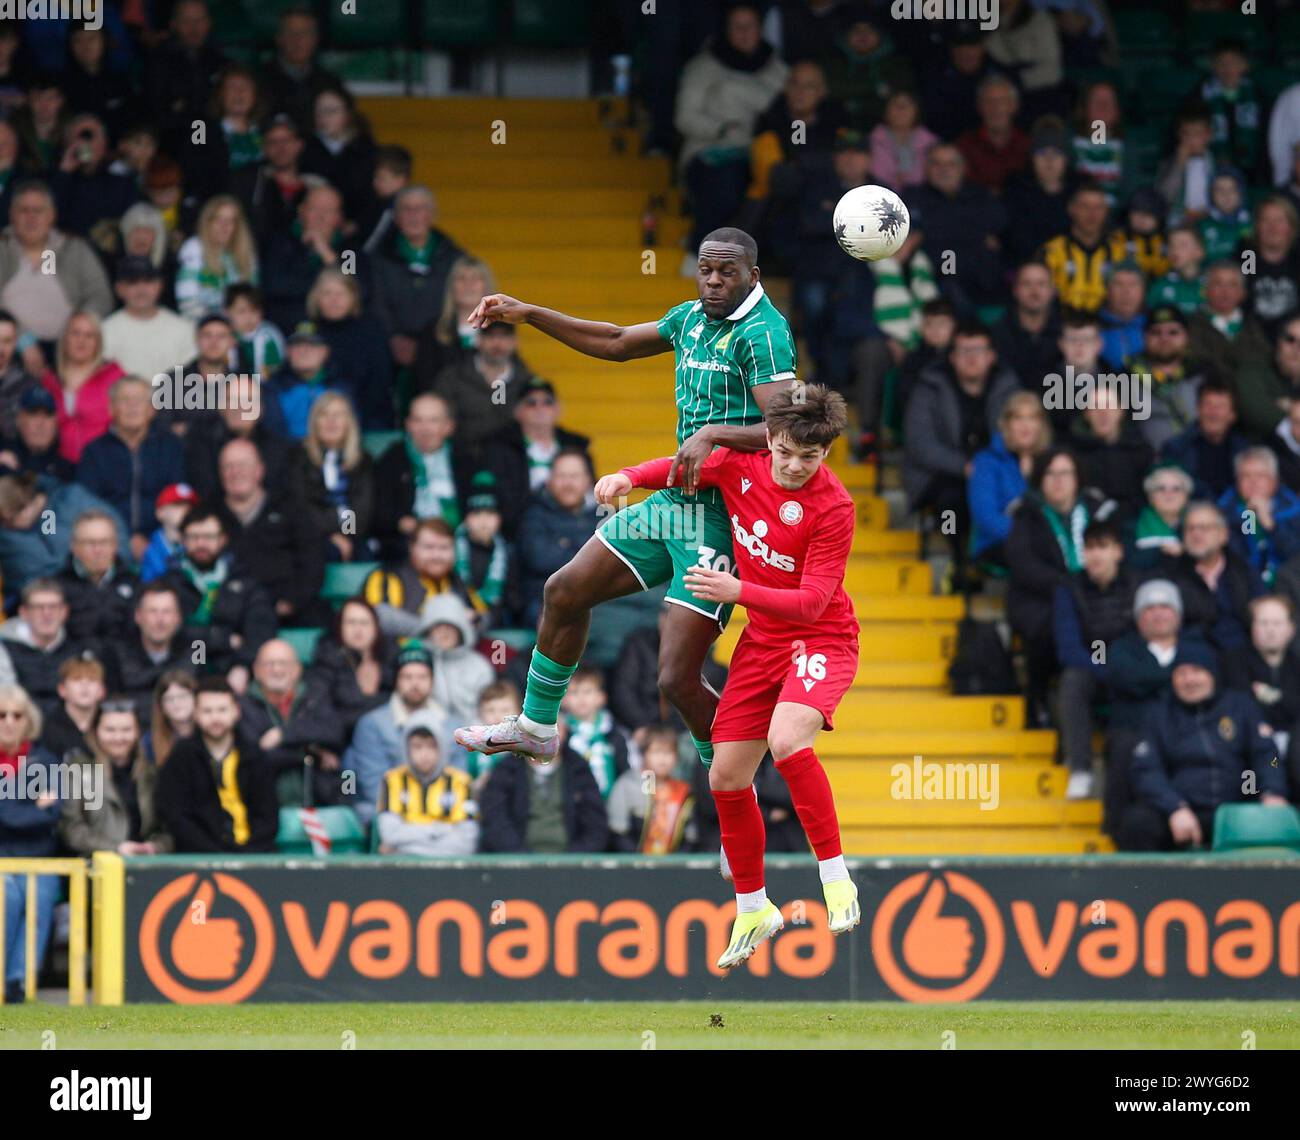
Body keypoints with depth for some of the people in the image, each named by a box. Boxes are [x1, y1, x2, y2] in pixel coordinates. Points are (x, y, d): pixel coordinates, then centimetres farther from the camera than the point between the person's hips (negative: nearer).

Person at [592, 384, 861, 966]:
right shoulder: (740, 465, -6)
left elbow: (813, 602, -26)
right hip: (762, 640, 6)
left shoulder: (833, 507, -22)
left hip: (821, 640, -6)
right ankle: (753, 909, 24)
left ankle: (835, 877, -22)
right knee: (726, 776, 5)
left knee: (786, 739, -34)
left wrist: (739, 591, -38)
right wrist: (629, 476, -3)